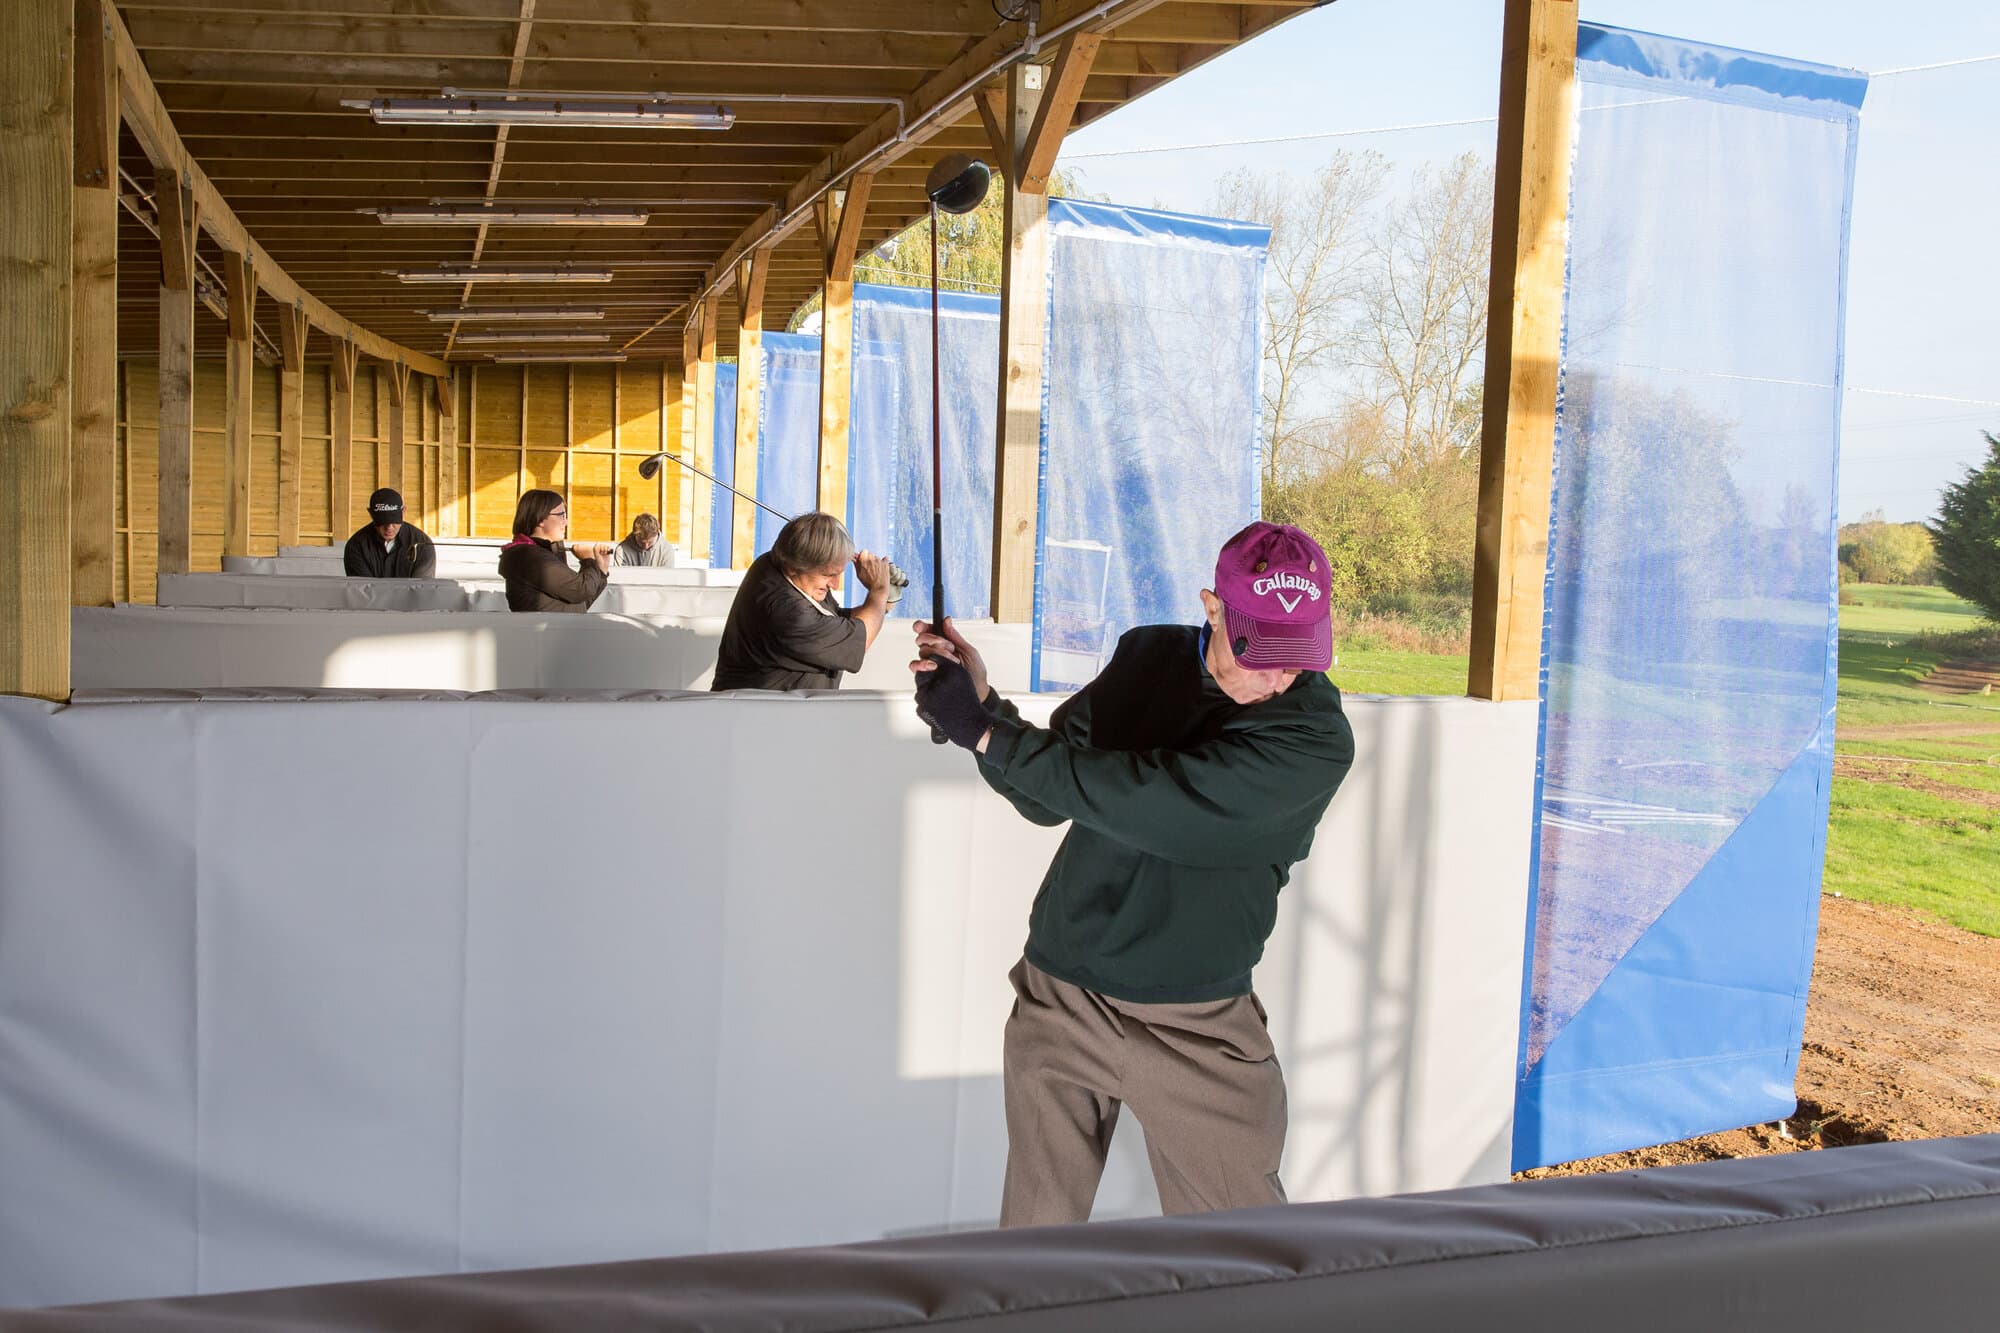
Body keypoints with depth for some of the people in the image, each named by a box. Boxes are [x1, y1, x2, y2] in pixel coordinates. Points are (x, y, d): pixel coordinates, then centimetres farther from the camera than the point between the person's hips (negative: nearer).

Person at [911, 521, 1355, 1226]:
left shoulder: (1316, 738, -17)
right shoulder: (1147, 658, 1)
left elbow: (1147, 799, -25)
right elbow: (1047, 798, 6)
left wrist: (985, 730, -20)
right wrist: (980, 707, -11)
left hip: (1198, 1032, -3)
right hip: (1061, 1002, 3)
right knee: (1037, 1241, 10)